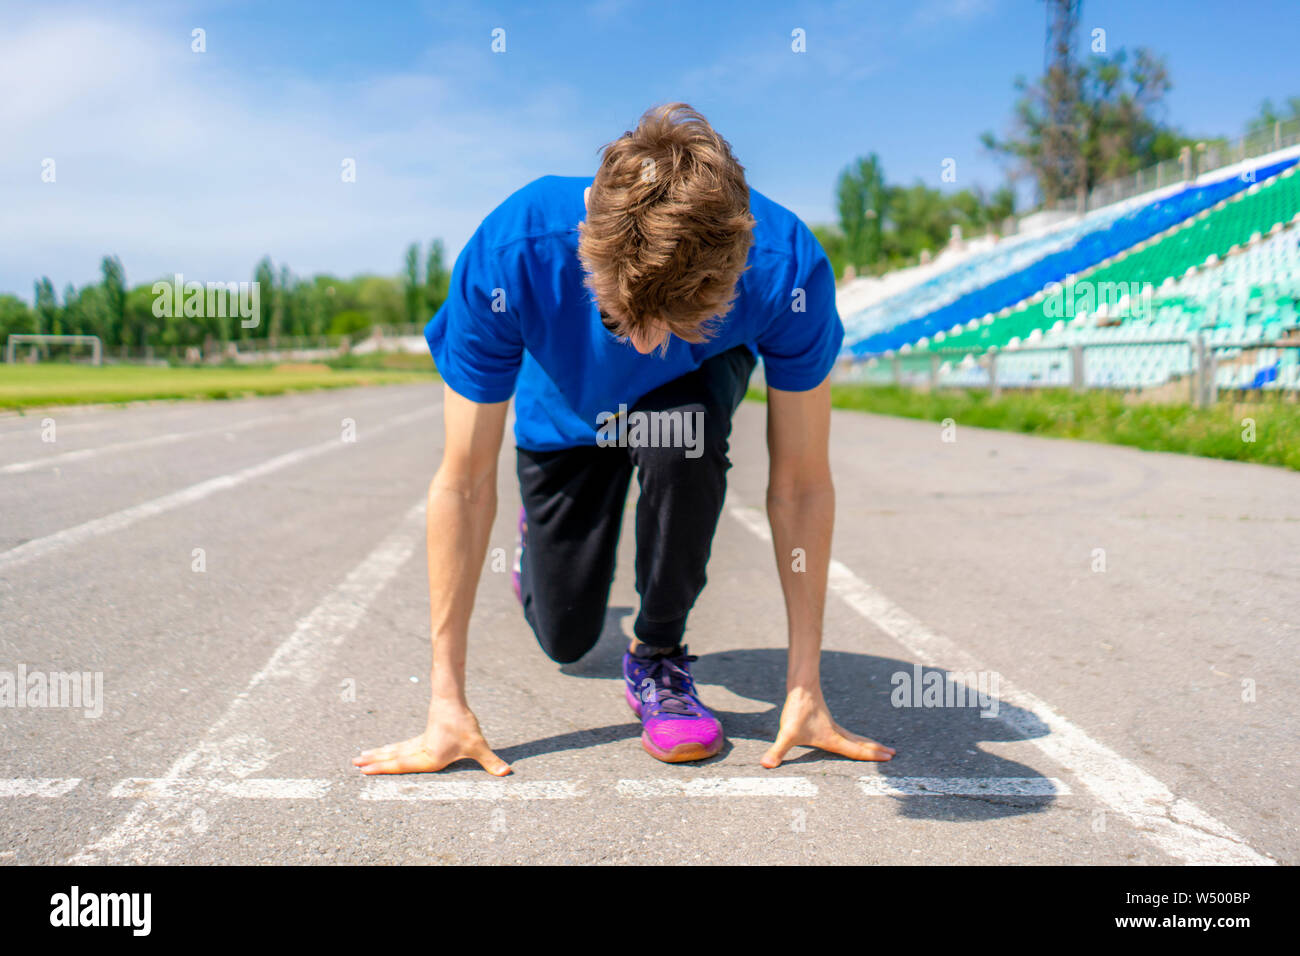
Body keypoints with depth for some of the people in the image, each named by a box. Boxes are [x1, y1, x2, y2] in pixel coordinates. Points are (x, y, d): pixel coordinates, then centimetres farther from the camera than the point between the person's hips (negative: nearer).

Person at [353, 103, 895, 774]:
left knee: (678, 439, -38)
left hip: (693, 392, 0)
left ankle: (659, 654, -10)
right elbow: (463, 485, -32)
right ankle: (538, 535, 41)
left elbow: (800, 486, -28)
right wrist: (448, 704, -29)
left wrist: (804, 689, -27)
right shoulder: (509, 256, -39)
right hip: (565, 421, 1)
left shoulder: (787, 267, -38)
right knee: (565, 637, 4)